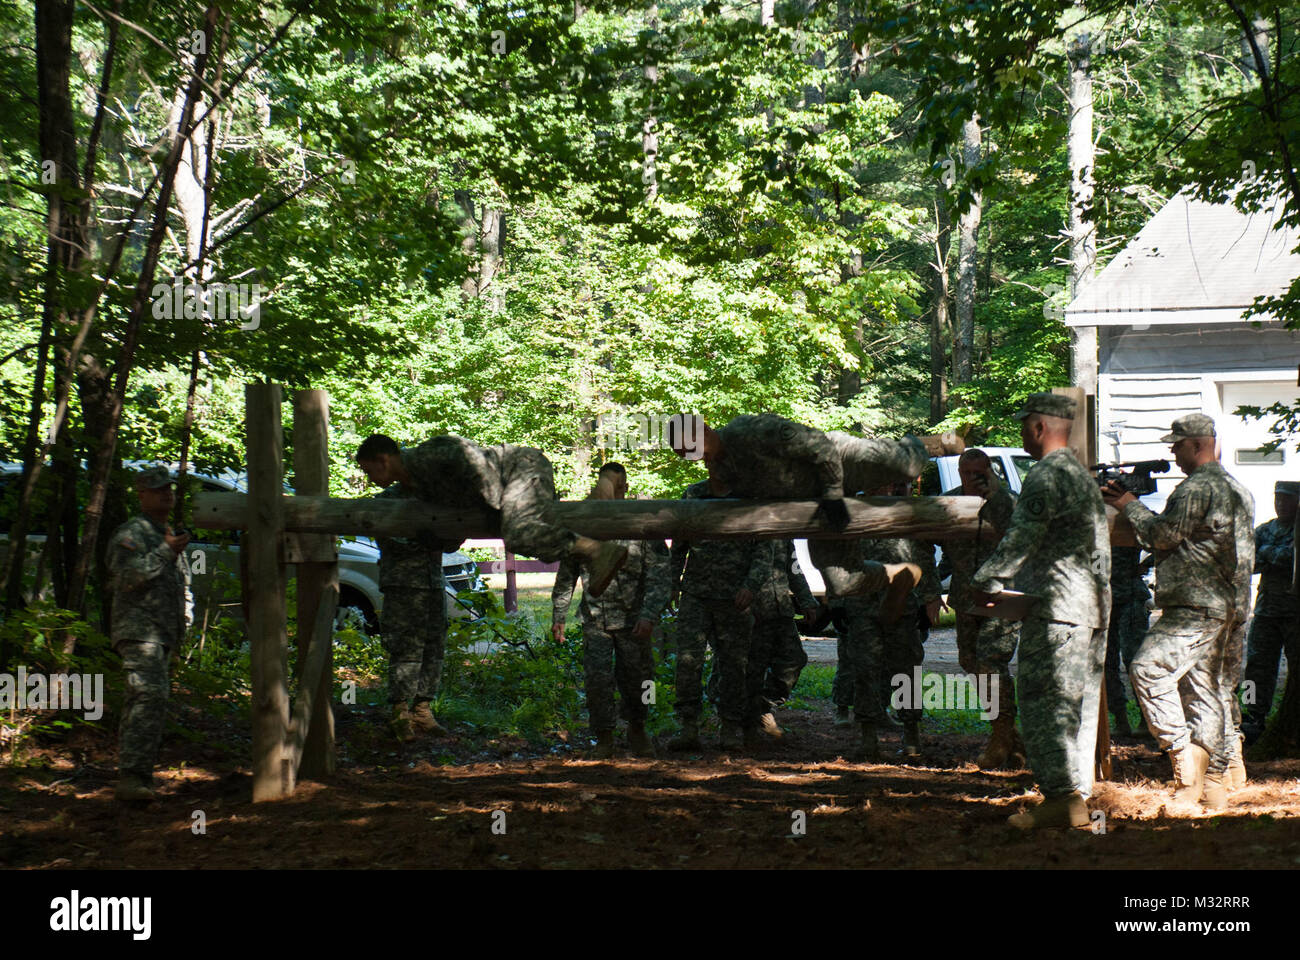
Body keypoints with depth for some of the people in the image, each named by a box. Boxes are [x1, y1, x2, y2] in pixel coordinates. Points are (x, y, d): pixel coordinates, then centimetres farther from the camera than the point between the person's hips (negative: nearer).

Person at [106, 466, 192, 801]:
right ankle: (132, 776, -27)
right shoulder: (131, 533, -6)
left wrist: (184, 621, 19)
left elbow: (181, 586, 33)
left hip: (162, 633, 9)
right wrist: (165, 552, -23)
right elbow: (127, 577, -20)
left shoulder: (169, 535, 23)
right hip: (138, 628, -9)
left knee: (141, 702, 11)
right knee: (150, 697, -22)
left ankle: (134, 776, 15)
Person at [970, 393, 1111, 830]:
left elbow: (1022, 539, -16)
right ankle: (1078, 794, 12)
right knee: (1079, 707, 10)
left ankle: (1062, 797, -15)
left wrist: (985, 582, -6)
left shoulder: (1044, 475, -10)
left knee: (1045, 704, -9)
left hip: (1055, 606, -10)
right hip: (1093, 609, 10)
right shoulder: (1085, 477, 20)